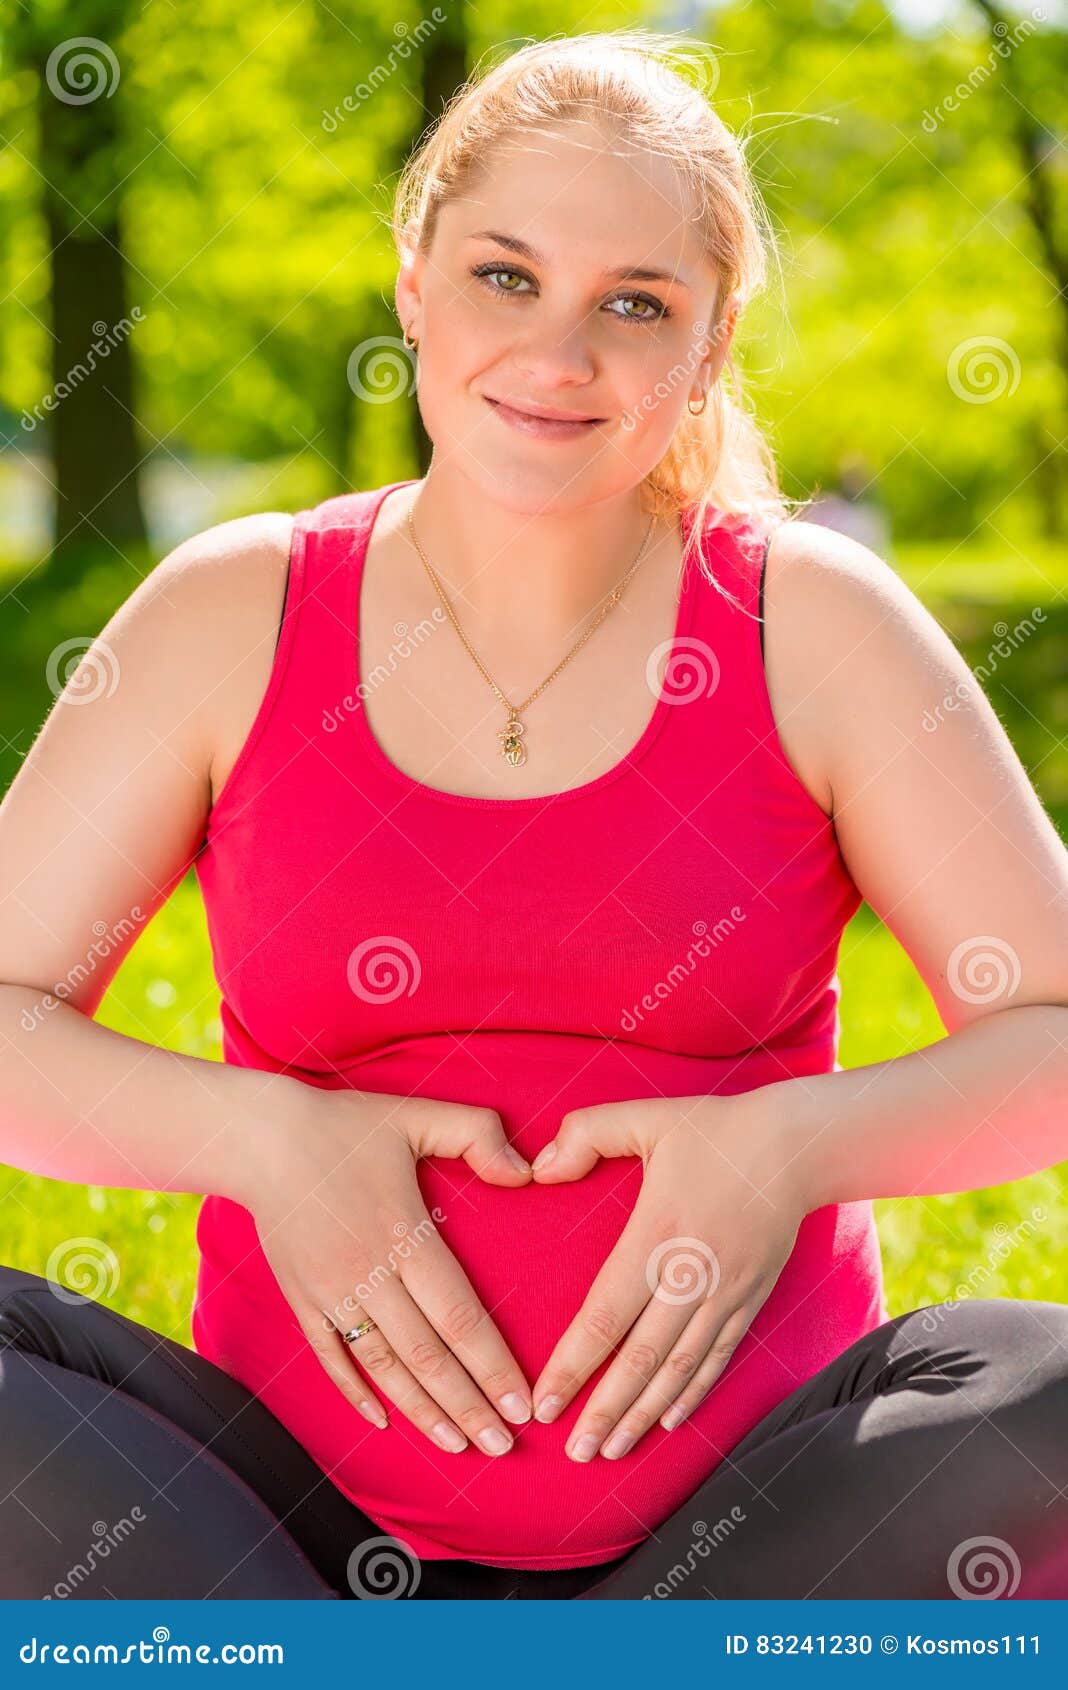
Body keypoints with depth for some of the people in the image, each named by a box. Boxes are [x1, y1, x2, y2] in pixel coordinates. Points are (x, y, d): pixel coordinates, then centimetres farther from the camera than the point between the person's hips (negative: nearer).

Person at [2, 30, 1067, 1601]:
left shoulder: (809, 620, 1)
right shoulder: (232, 616, 3)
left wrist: (800, 1142, -16)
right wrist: (254, 1137, -15)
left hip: (742, 1501, 1)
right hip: (300, 1510, 0)